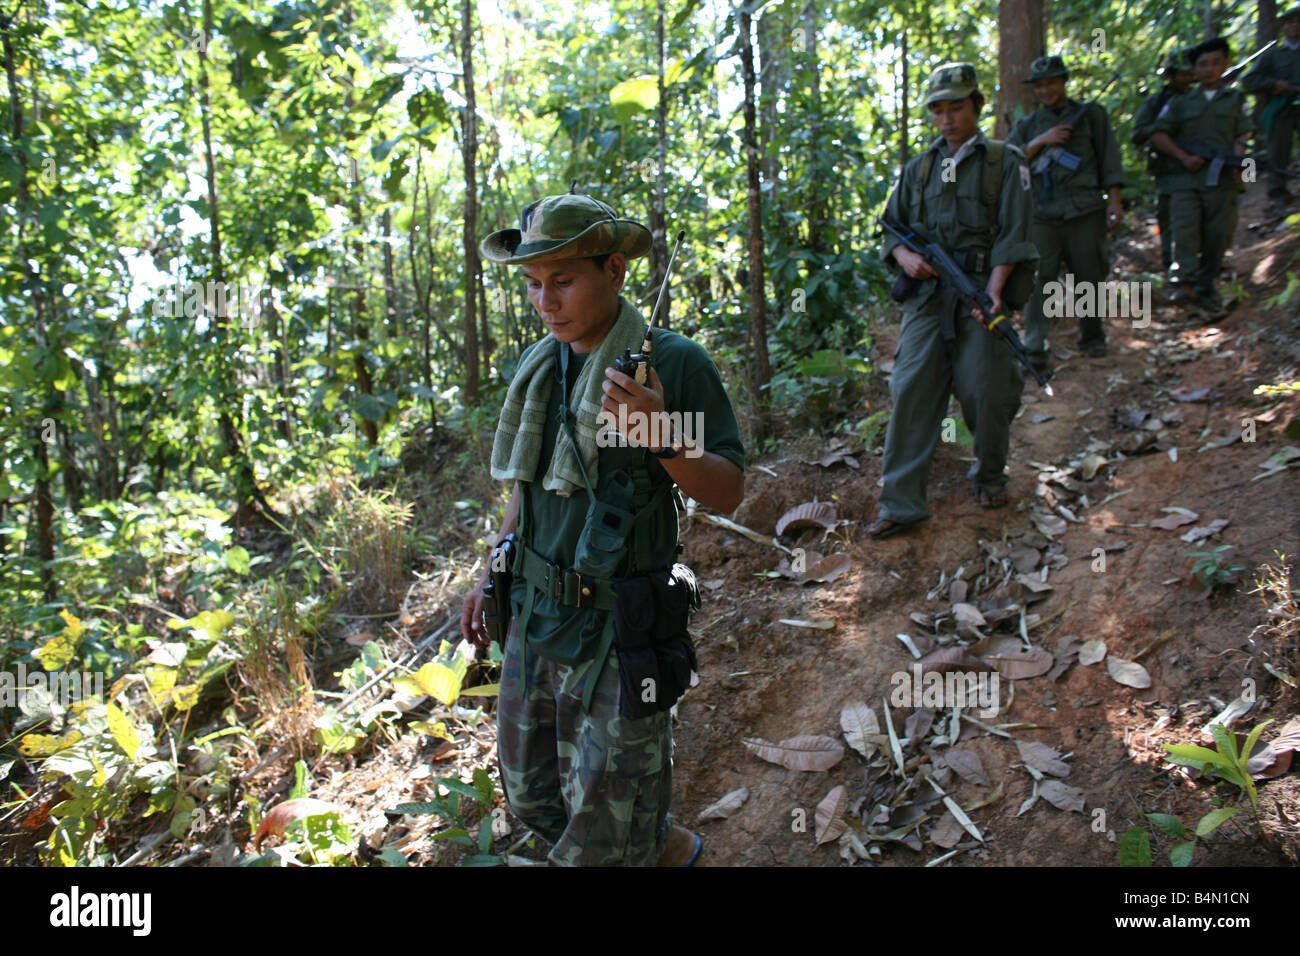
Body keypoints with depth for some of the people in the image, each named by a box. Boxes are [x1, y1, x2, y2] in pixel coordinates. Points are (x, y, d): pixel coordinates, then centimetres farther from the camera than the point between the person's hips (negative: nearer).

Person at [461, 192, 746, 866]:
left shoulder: (676, 362, -14)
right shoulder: (540, 365, 4)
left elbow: (728, 493, -14)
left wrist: (661, 435, -31)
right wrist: (491, 576, 18)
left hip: (619, 627, -7)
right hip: (535, 616, 7)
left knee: (602, 839, 7)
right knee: (531, 792, 21)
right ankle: (667, 848, 43)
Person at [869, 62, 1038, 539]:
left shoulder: (1005, 162, 6)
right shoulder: (918, 168, 16)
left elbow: (1012, 234, -4)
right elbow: (891, 226, 19)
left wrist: (993, 290, -18)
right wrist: (903, 255, -5)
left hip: (981, 292, -2)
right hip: (927, 295, 3)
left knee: (986, 393, -2)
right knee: (911, 390, -7)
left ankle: (990, 474, 27)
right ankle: (900, 502, -5)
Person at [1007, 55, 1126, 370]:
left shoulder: (1091, 114, 12)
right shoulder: (1027, 125, 15)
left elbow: (1109, 159, 8)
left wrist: (1114, 201, -2)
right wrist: (1041, 141, -10)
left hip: (1085, 211, 0)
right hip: (1042, 214, 0)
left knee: (1089, 277, 5)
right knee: (1040, 277, -10)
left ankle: (1092, 339, 23)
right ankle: (1034, 350, -12)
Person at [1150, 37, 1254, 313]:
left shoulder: (1236, 99, 18)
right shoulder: (1181, 102, 18)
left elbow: (1242, 136, 6)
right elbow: (1158, 135, 9)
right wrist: (1184, 157, -6)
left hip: (1222, 179, 1)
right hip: (1185, 179, 0)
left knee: (1218, 234, -1)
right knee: (1185, 228, -19)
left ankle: (1205, 286, 10)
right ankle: (1184, 283, -30)